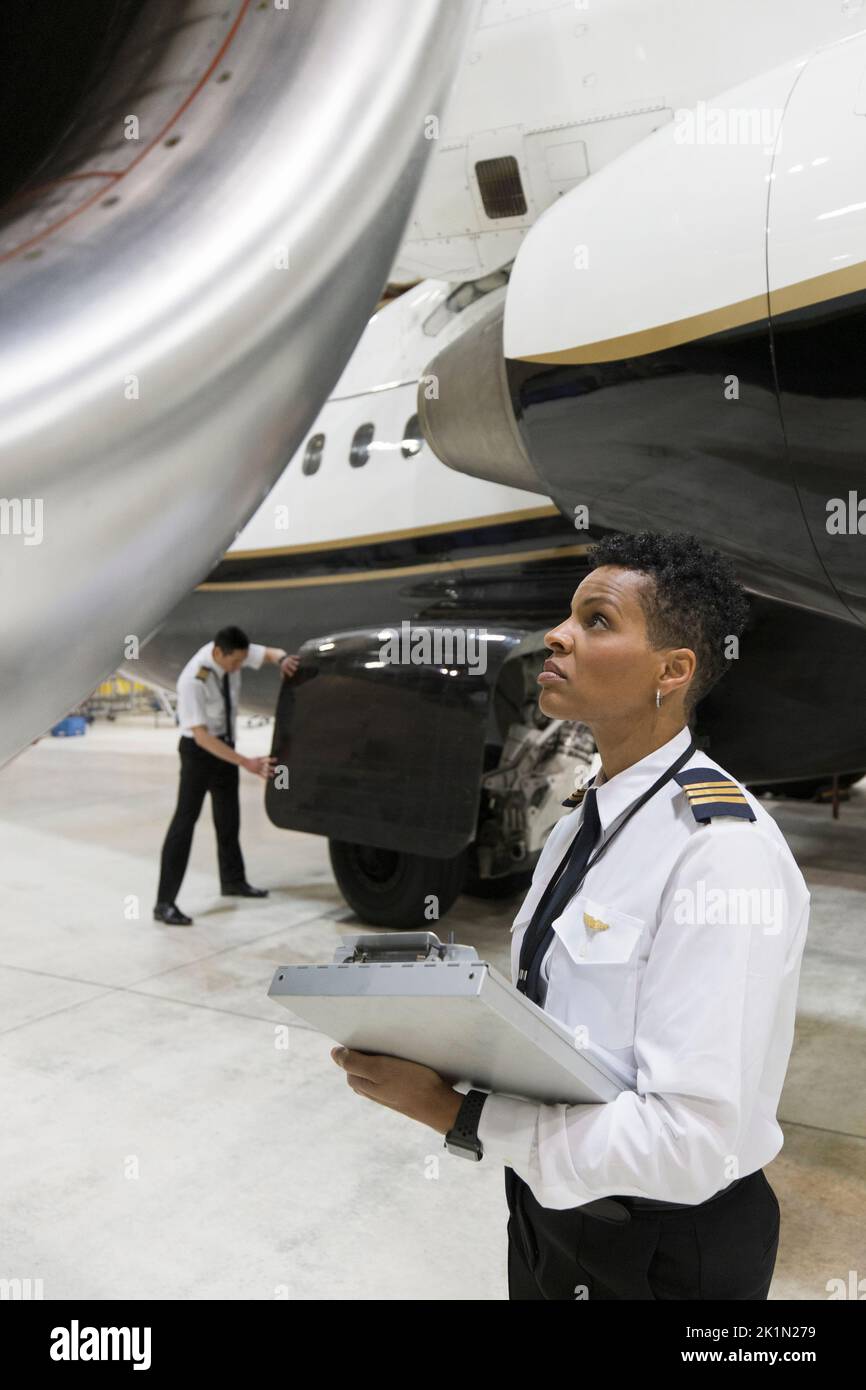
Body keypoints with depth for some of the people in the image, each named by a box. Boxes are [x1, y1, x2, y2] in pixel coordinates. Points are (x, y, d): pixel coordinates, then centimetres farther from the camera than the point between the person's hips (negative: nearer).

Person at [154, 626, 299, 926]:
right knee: (186, 818, -10)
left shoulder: (232, 654, -13)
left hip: (225, 743, 7)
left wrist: (283, 660, -24)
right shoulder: (192, 680, -32)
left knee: (228, 815, 18)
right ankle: (164, 903, -8)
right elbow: (201, 735, -32)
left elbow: (271, 653, 2)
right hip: (199, 748, -7)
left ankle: (233, 881, 36)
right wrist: (246, 763, -35)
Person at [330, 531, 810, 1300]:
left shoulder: (724, 851, -25)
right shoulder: (577, 824, 2)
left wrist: (455, 1111, -25)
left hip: (662, 1252, -7)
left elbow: (692, 1142, -28)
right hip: (547, 1209, 7)